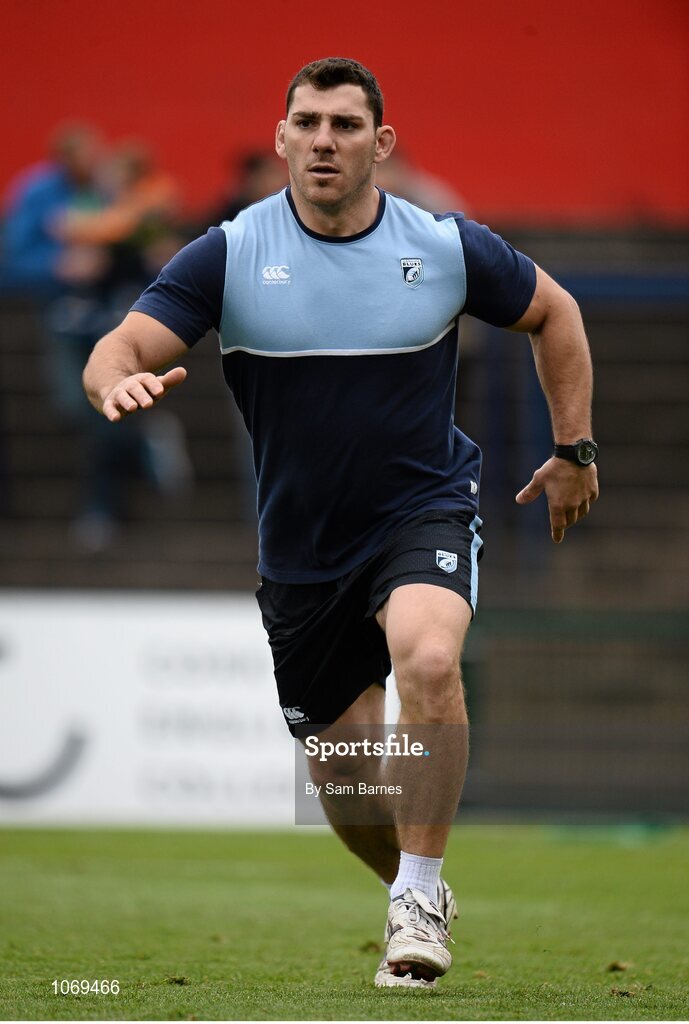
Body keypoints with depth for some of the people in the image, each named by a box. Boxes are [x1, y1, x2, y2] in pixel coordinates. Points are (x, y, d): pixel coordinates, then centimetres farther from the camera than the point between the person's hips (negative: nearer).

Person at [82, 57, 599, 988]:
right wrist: (121, 382, -41)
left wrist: (574, 448, 10)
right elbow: (122, 347, -17)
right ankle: (414, 890, 38)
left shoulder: (449, 247, -7)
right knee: (343, 771, 8)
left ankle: (419, 898, -20)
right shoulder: (229, 255, -9)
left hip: (424, 510, -2)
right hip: (301, 548, 2)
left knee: (428, 662, -32)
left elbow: (552, 312, 11)